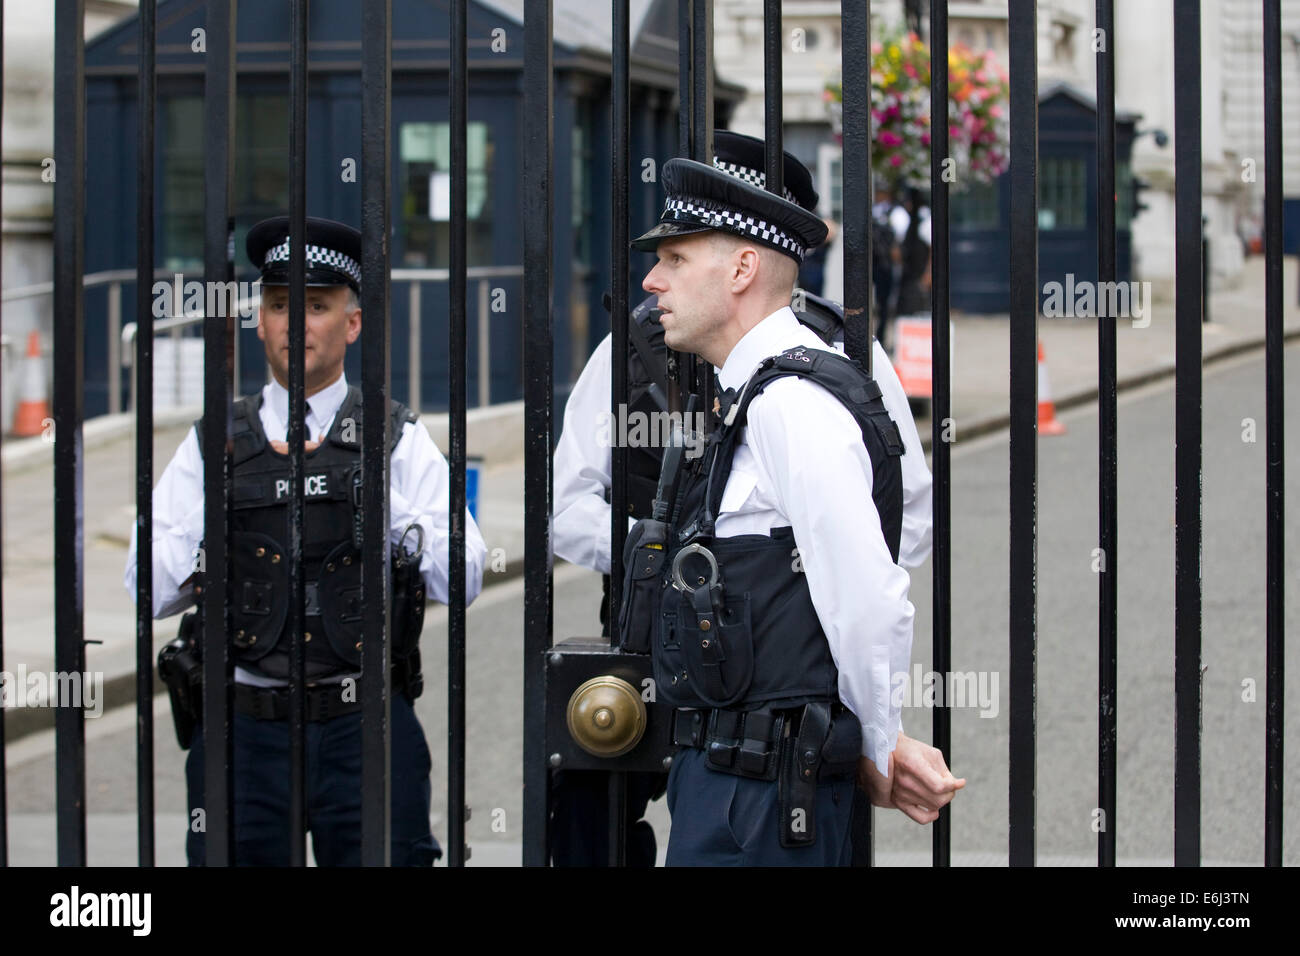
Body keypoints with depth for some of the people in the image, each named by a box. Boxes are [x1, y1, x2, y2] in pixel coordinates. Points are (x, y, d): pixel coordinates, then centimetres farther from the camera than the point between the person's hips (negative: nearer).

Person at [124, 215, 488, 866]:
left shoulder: (399, 441, 7)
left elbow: (463, 580, -4)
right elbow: (149, 592, 1)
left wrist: (389, 505, -14)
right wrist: (219, 498, -7)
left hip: (366, 734, -1)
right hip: (244, 731, 1)